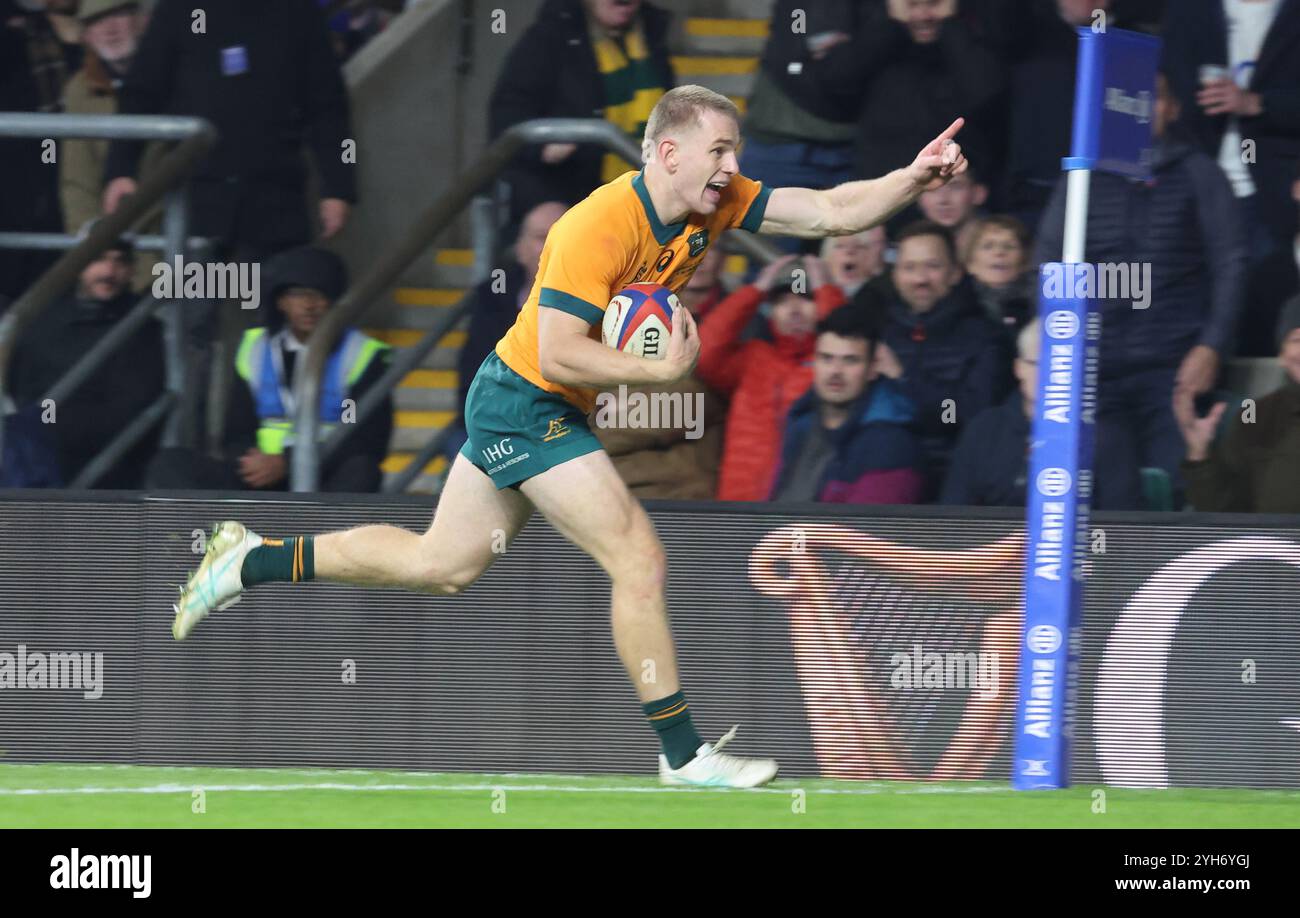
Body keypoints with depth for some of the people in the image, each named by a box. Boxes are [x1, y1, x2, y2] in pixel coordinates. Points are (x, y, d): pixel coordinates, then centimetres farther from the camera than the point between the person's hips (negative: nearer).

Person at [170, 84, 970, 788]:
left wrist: (914, 178, -20)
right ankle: (684, 755, -6)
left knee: (442, 566, 17)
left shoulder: (717, 203, -3)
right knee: (640, 558, -13)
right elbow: (558, 354, -28)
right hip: (525, 403, -9)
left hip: (535, 411, 9)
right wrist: (664, 370, -27)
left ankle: (252, 561, 26)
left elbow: (829, 212, -5)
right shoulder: (599, 228, -27)